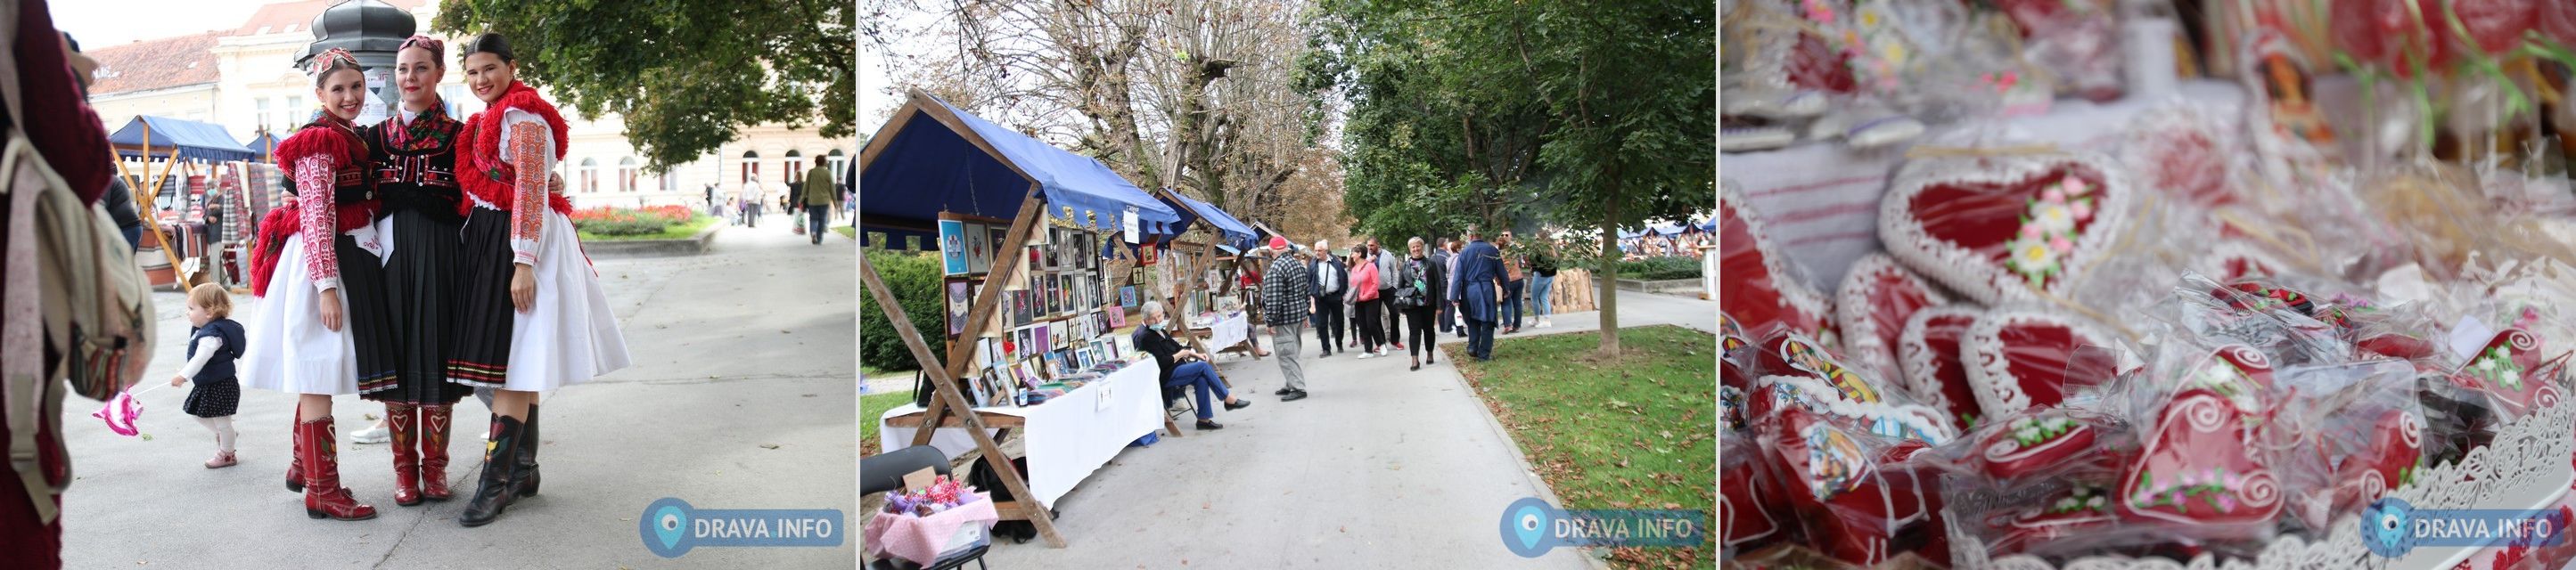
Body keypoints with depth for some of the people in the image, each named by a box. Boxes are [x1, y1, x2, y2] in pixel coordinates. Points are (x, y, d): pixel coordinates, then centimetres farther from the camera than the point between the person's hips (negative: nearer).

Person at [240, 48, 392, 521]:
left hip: (351, 257, 9)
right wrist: (327, 285, -22)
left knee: (315, 374, 18)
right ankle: (322, 490, -2)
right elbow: (315, 218, -17)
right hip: (322, 263, -9)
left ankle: (303, 466, 30)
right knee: (318, 378, -5)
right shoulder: (318, 143, -12)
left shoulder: (352, 140, 15)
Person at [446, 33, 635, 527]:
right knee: (512, 366, 11)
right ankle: (523, 469, 17)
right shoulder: (488, 120, 17)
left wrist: (524, 262, -24)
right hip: (487, 239, 10)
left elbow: (531, 190, -18)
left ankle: (496, 481, -9)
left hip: (517, 242, -10)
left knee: (510, 365, -10)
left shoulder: (522, 116, -12)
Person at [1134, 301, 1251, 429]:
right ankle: (1229, 400, -12)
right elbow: (1162, 363, -20)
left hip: (1176, 369, 8)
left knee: (1201, 379, -20)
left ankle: (1204, 419, -20)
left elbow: (1176, 347, 24)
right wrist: (1180, 355, -6)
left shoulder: (1160, 332, 15)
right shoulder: (1147, 338, -14)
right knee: (1203, 366, -19)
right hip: (1166, 377, -8)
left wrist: (1196, 355, 9)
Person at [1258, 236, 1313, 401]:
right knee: (1292, 352, 18)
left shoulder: (1276, 269, -20)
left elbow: (1273, 299, -23)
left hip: (1283, 319, -9)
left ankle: (1298, 388, -7)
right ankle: (1292, 384, 25)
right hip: (1299, 315, 9)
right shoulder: (1298, 264, 9)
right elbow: (1307, 292, 16)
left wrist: (1269, 322, -17)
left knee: (1286, 355, -5)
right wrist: (1305, 313, 23)